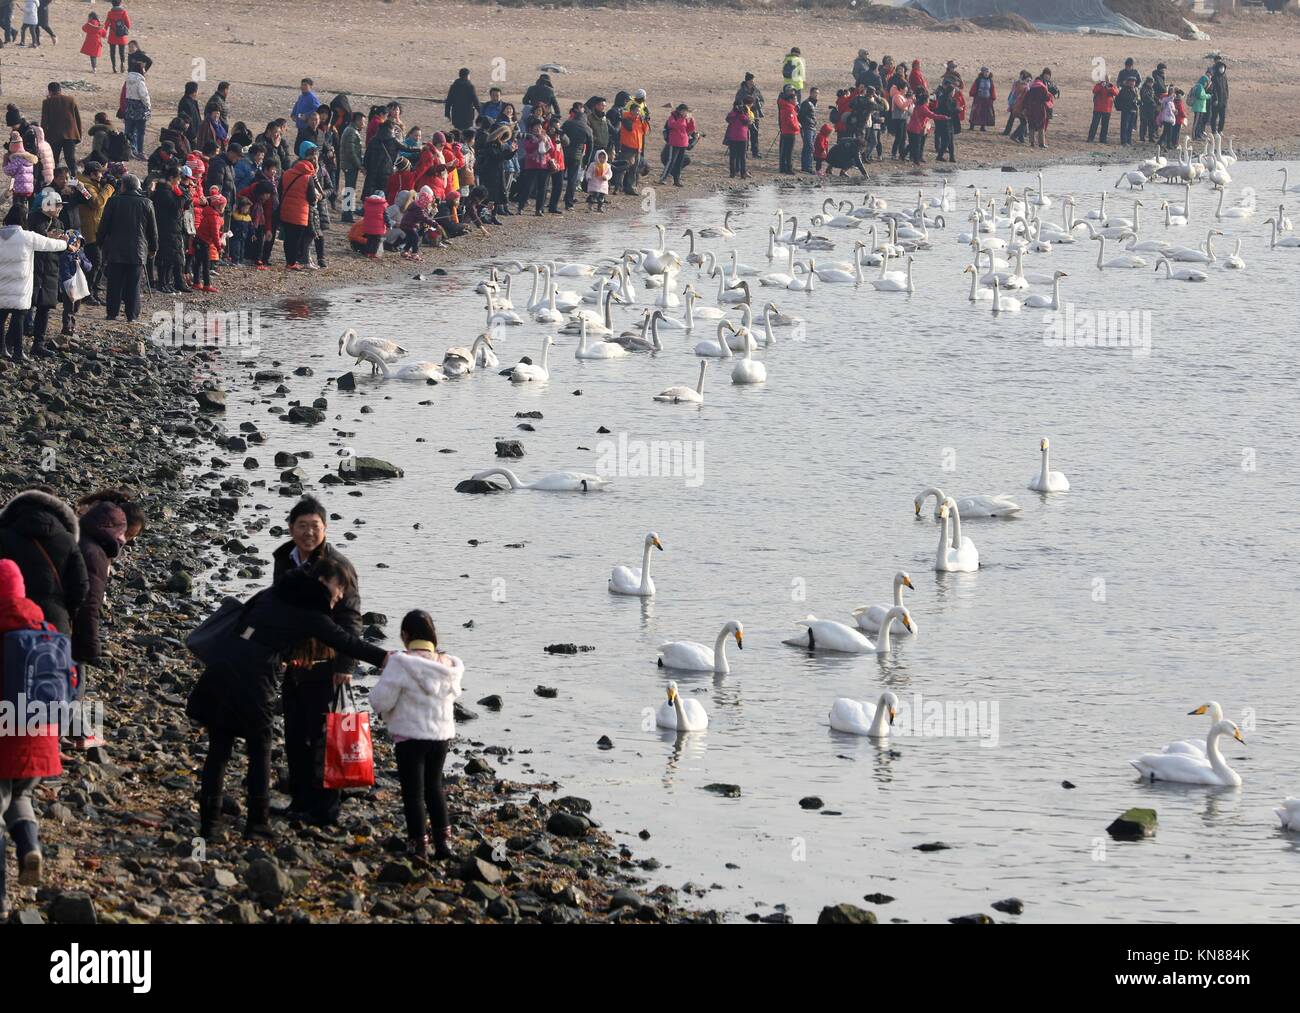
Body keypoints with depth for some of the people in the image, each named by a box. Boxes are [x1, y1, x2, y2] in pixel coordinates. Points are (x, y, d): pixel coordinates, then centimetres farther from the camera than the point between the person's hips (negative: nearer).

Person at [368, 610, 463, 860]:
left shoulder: (400, 663, -17)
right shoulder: (448, 665, 0)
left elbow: (381, 700, -17)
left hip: (410, 735, -5)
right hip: (443, 733, 5)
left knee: (413, 791, 4)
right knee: (434, 786, 20)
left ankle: (418, 844, 6)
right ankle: (443, 840, 20)